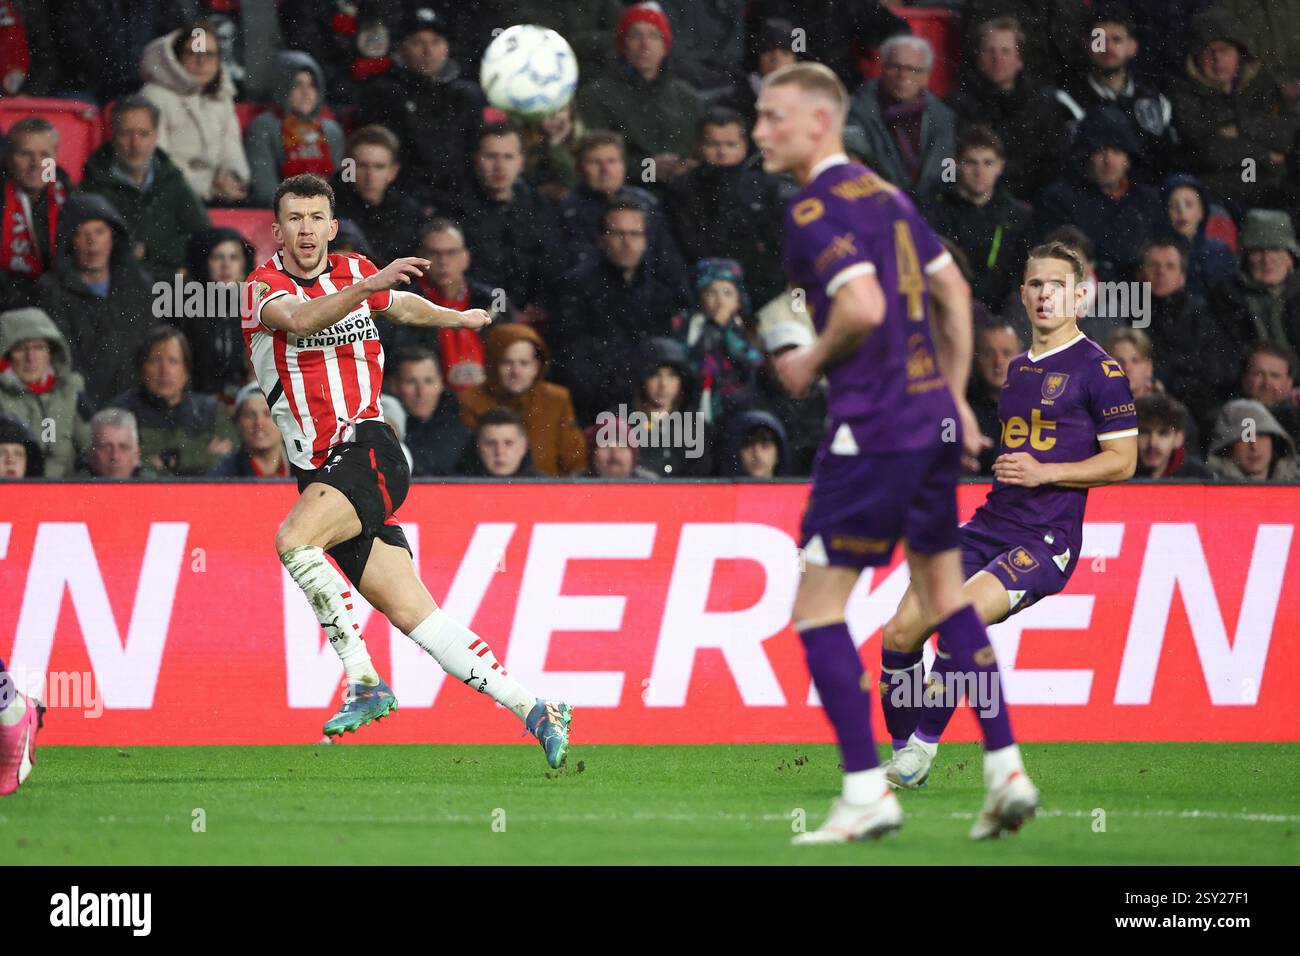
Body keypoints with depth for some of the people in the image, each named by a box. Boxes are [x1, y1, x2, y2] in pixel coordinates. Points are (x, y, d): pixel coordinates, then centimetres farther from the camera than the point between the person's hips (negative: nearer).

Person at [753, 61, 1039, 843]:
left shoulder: (817, 209, -12)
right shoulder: (886, 195, 15)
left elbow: (864, 308, -23)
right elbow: (954, 292, 20)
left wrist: (812, 364, -6)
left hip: (872, 427, -9)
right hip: (933, 415, 9)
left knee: (818, 608, -3)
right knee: (946, 594, 17)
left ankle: (868, 791, -7)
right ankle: (1007, 771, 14)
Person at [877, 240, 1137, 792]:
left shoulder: (1097, 369, -3)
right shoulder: (1017, 367, 20)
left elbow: (1123, 461, -6)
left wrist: (1043, 473, -14)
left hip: (1047, 539, -7)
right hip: (991, 526, 7)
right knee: (900, 632, -7)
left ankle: (924, 747, -15)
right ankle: (900, 756, 7)